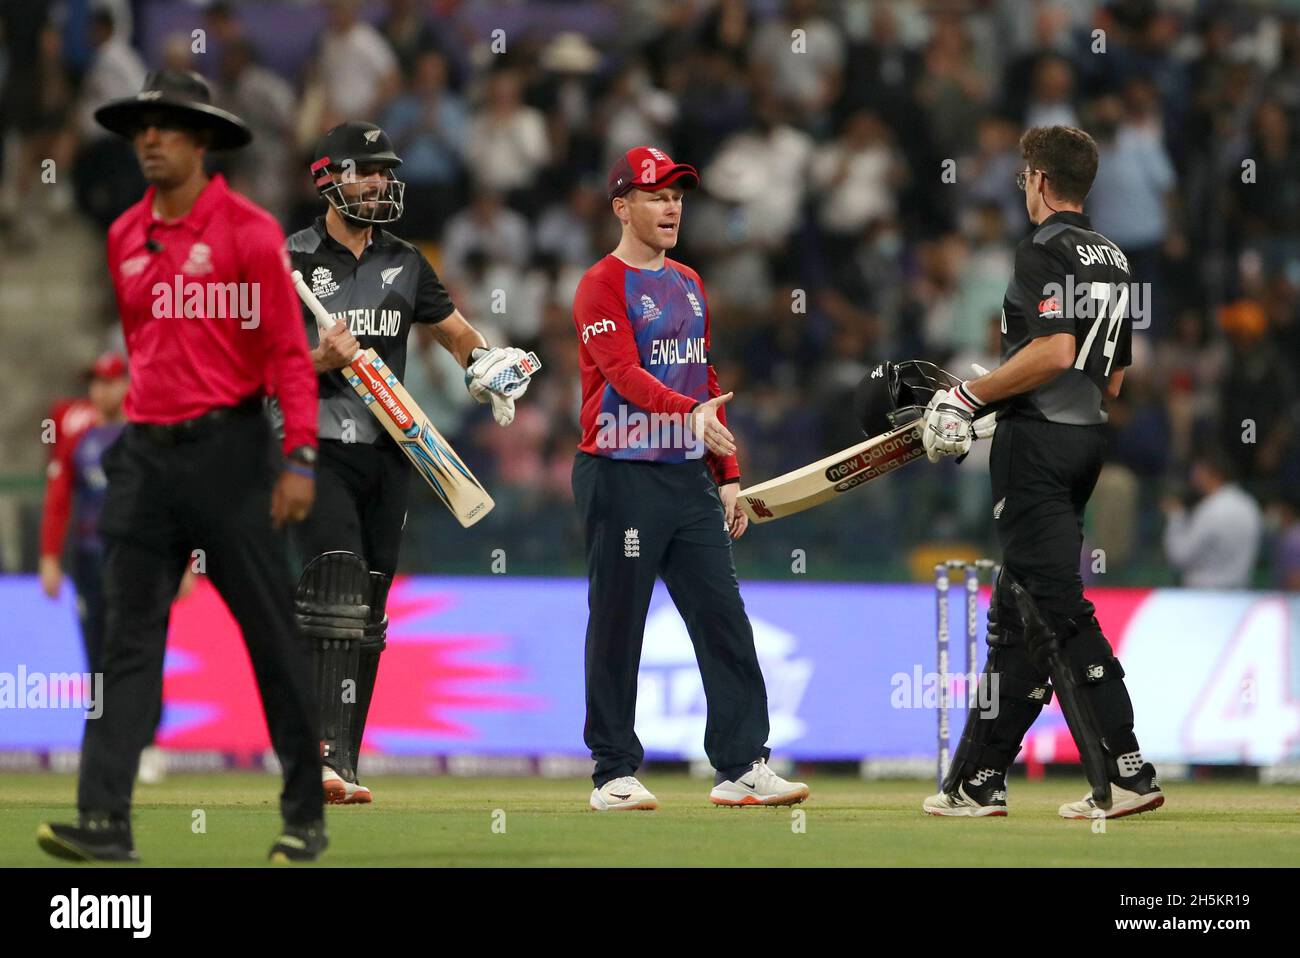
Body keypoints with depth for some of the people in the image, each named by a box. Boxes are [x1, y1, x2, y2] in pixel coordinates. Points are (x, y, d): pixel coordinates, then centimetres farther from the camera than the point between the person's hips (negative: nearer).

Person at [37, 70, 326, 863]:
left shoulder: (249, 231, -6)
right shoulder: (124, 237, 12)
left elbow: (289, 350, -9)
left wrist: (300, 457, -16)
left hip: (228, 449, -5)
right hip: (146, 454, 5)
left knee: (273, 637, 2)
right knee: (129, 640, -3)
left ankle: (306, 817, 12)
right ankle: (105, 821, -9)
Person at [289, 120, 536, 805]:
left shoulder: (405, 264, 15)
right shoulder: (290, 261, -1)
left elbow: (454, 331, 22)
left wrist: (487, 361, 0)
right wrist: (319, 359, -21)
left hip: (388, 455, 6)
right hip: (317, 448, -6)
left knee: (367, 614, 6)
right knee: (335, 592, -21)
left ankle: (338, 767, 11)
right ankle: (325, 756, -28)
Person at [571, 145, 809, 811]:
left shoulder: (688, 284, 19)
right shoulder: (602, 286, -5)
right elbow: (624, 373, -19)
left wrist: (727, 476, 15)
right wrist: (691, 412, -34)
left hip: (690, 480, 7)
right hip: (622, 476, -7)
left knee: (724, 620, 1)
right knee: (617, 630, -2)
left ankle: (742, 767, 2)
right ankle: (614, 774, 4)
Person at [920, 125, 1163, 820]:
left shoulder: (1043, 252, -11)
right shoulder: (1113, 259, 16)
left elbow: (1054, 351, -24)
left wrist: (968, 395, -15)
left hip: (1038, 441, -9)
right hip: (1088, 439, 9)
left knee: (1057, 612, -10)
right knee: (1014, 613, 13)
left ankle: (1124, 774, -16)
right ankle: (978, 782, 15)